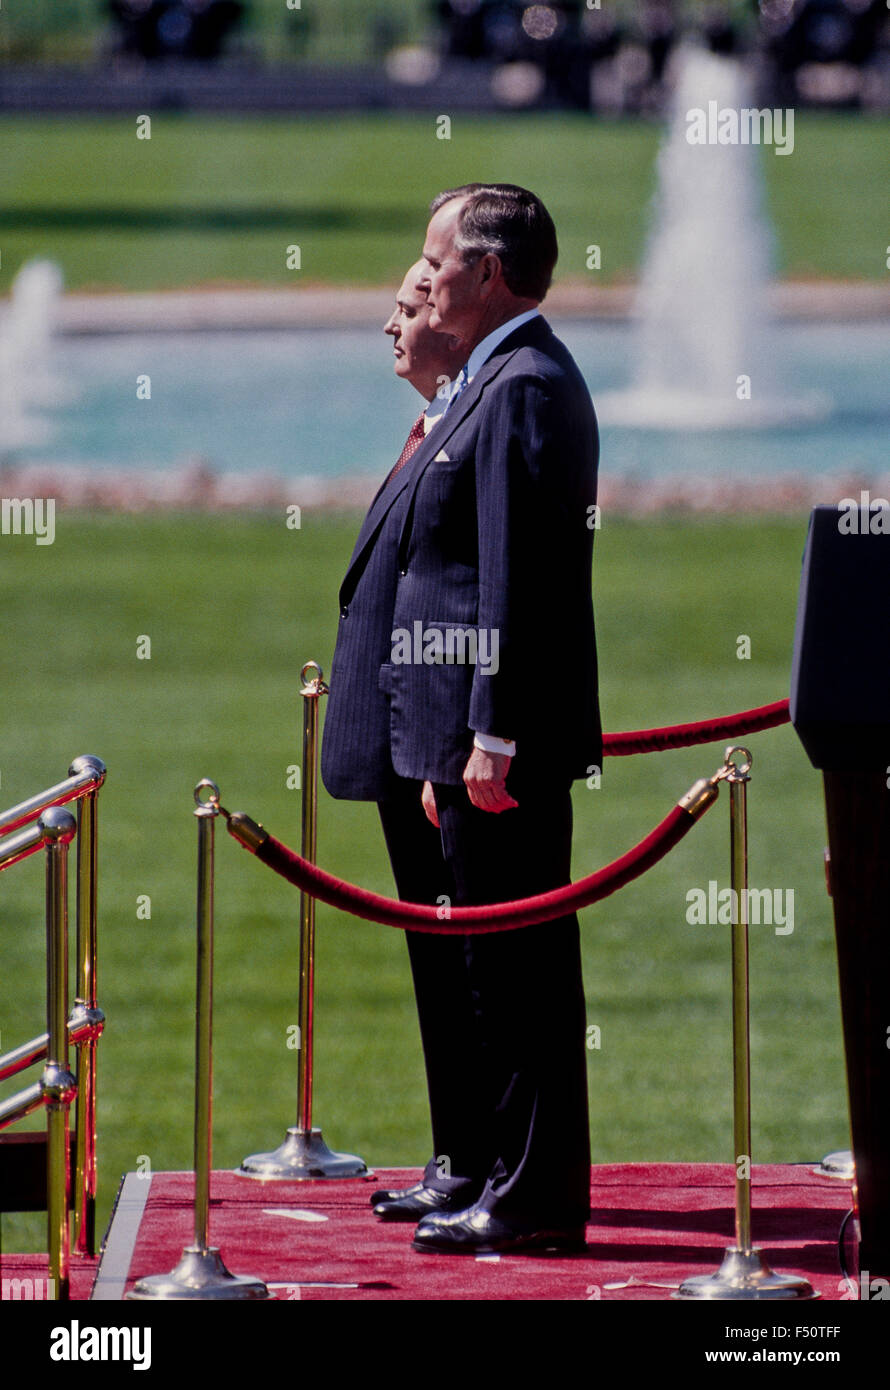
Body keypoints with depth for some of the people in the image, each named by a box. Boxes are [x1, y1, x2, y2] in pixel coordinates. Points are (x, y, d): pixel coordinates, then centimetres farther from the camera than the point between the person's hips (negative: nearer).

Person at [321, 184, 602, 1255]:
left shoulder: (528, 388, -16)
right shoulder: (488, 384, 18)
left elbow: (522, 576, -21)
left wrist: (493, 739, -24)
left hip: (496, 746, -11)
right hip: (438, 741, 11)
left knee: (511, 964, -7)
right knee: (453, 963, 18)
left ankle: (534, 1195, -5)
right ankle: (470, 1165, 27)